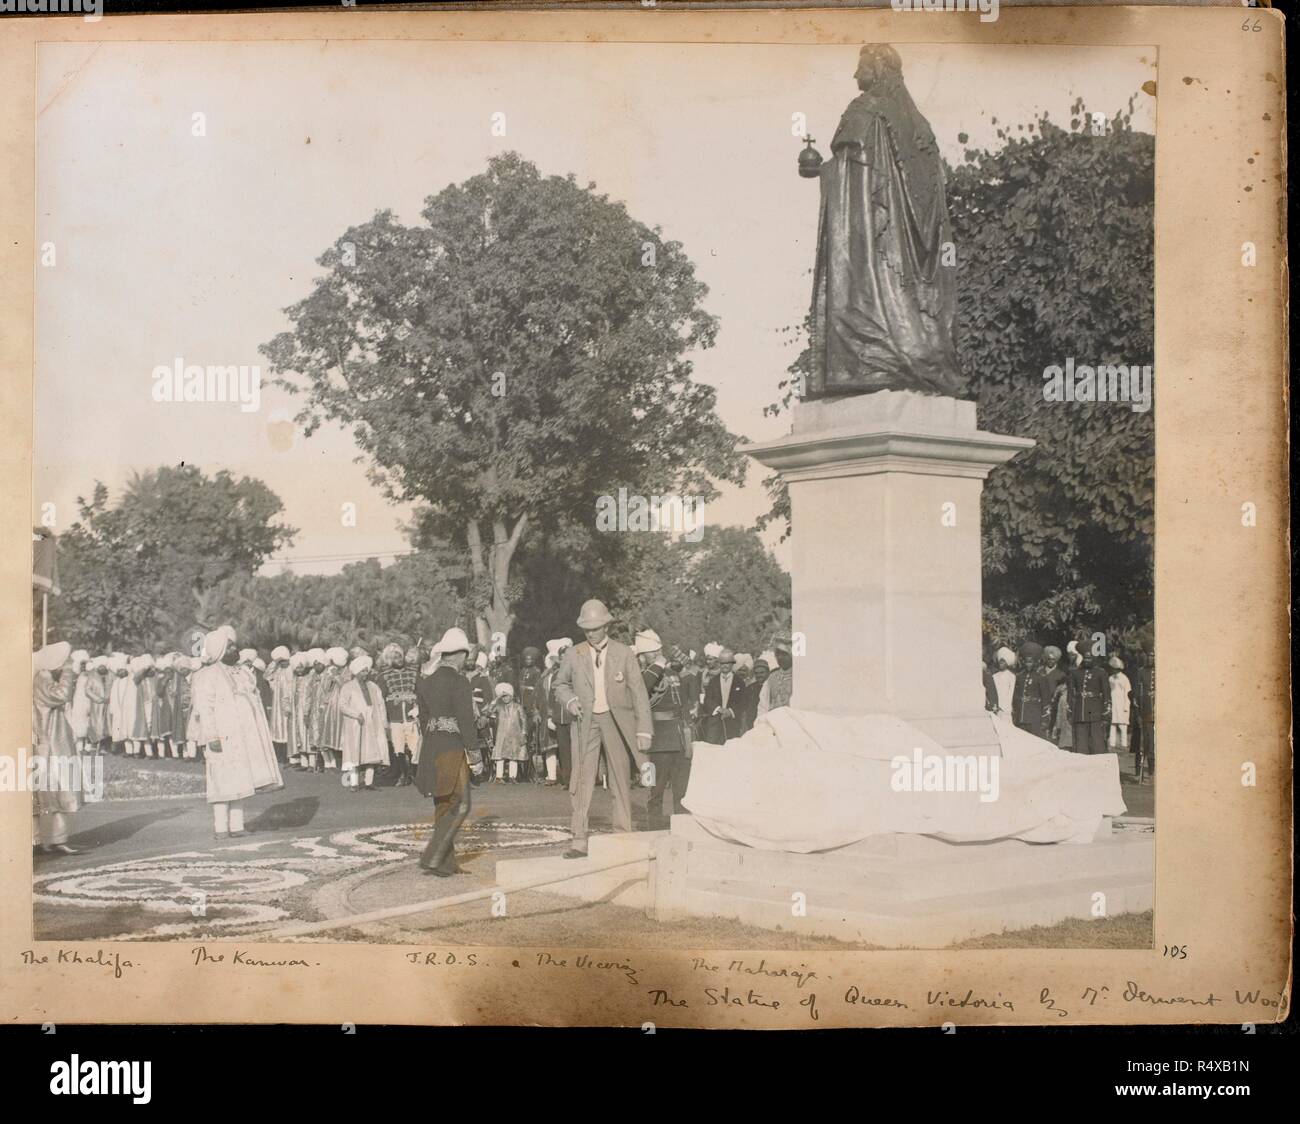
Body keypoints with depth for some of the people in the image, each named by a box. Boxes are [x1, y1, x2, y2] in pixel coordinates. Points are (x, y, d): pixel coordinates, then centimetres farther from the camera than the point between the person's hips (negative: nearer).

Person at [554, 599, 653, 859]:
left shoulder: (624, 654, 2)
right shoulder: (573, 655, 6)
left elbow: (639, 692, 0)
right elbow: (560, 684, 18)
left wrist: (644, 730, -6)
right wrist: (569, 701, -5)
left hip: (616, 721, -1)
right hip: (586, 722, 1)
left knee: (621, 781, 4)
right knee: (582, 780, -4)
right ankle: (579, 841, -2)